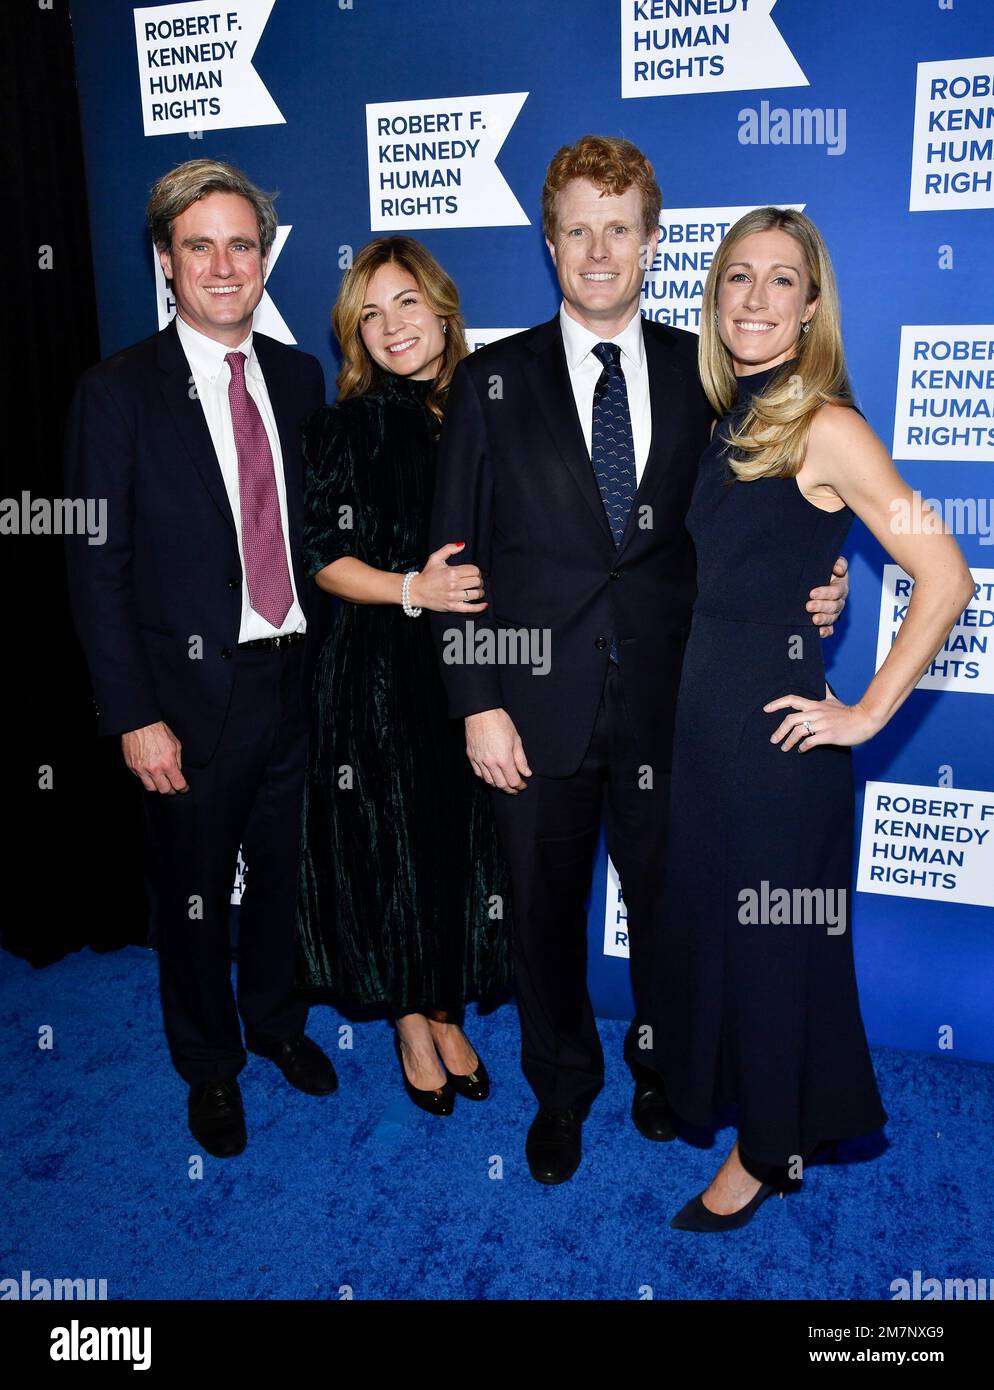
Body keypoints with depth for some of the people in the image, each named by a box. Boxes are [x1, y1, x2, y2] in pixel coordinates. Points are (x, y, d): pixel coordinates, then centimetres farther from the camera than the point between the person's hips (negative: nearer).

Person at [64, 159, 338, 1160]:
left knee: (284, 873, 20)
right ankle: (209, 1066, 38)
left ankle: (274, 1020, 47)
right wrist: (133, 717, -13)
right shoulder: (118, 392, -8)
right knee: (193, 897, 13)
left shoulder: (297, 377, 5)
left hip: (297, 681, 4)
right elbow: (97, 571, -9)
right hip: (192, 693, -3)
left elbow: (312, 525, 9)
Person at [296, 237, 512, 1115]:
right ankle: (411, 1022, 29)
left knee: (467, 842, 10)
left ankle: (448, 1013, 32)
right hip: (381, 671, -2)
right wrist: (413, 589, -19)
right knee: (392, 845, 6)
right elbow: (324, 558, -5)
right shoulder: (347, 427, -1)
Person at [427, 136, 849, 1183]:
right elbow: (455, 557, -2)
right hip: (538, 704, 0)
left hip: (668, 701, 1)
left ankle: (660, 1067, 45)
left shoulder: (701, 373, 4)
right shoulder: (492, 383, 0)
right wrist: (478, 703, -8)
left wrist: (804, 587, -9)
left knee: (667, 900, 16)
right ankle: (561, 1088, 40)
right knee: (546, 910, 14)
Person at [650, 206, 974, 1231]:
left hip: (775, 716, -7)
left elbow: (944, 579, -18)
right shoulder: (729, 419, 9)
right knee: (705, 914, 19)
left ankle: (767, 1152, 31)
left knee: (769, 934, 9)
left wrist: (868, 713, -15)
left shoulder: (824, 426, -14)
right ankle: (720, 1093, 43)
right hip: (704, 705, 7)